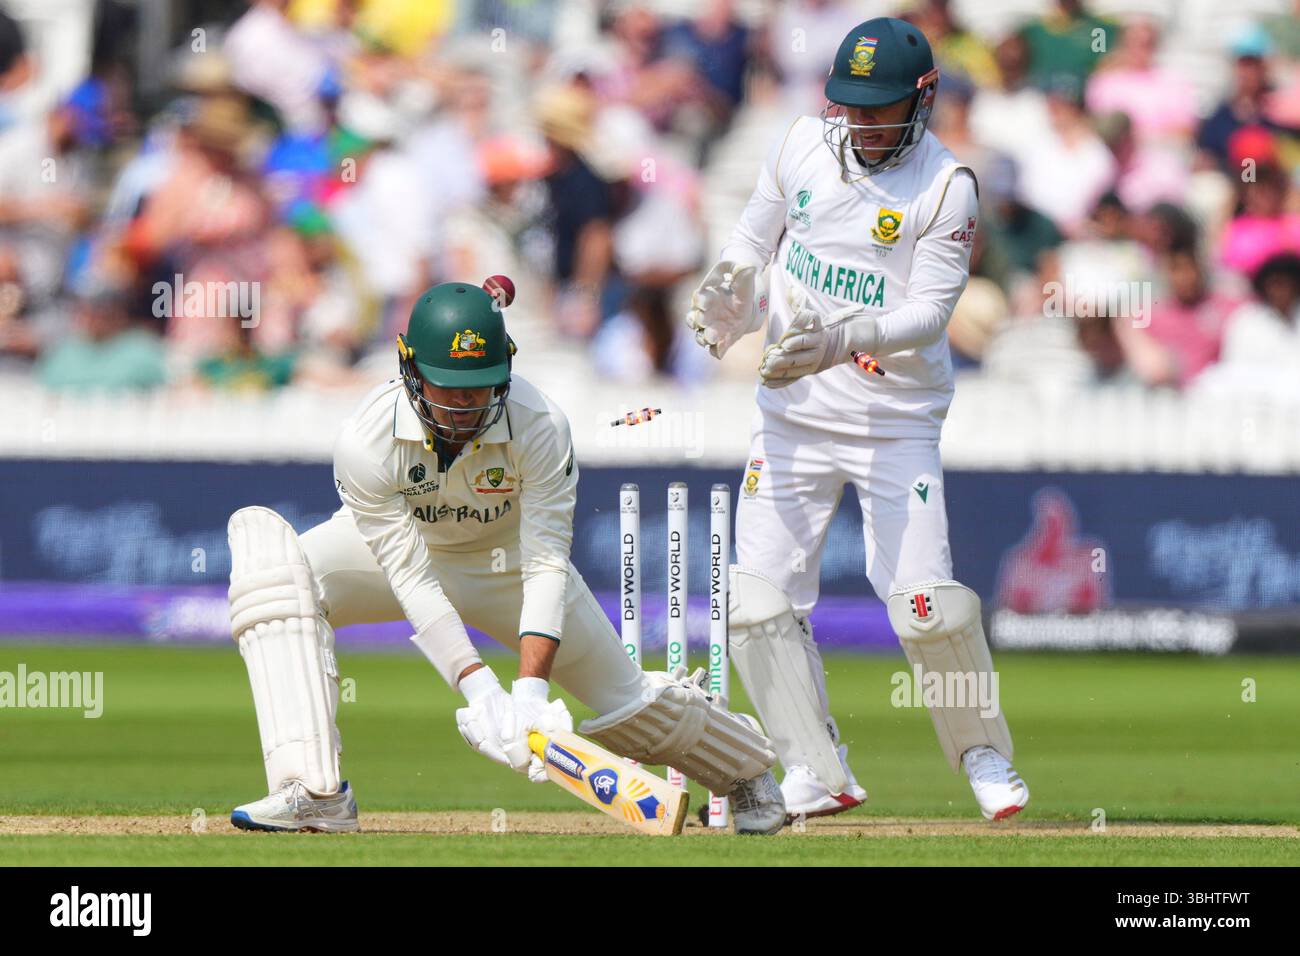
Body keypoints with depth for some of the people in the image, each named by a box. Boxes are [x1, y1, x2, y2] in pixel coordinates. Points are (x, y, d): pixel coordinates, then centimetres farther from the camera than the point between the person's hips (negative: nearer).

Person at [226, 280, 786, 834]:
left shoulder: (540, 428, -31)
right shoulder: (366, 441, -34)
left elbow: (545, 569, -31)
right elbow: (413, 580, -32)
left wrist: (529, 691, -43)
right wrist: (480, 691, -42)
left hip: (504, 557, 1)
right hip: (399, 548, 0)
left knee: (625, 697, -2)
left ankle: (747, 765, 35)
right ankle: (315, 792, -36)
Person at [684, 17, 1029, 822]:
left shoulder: (947, 187, -11)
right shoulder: (805, 145, 2)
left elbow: (929, 312, -18)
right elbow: (755, 237, 15)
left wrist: (841, 341, -34)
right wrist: (732, 289, -8)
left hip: (897, 423, -5)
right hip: (793, 417, 5)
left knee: (924, 598, -13)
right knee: (759, 596, -4)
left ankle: (984, 755, 10)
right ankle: (820, 773, 5)